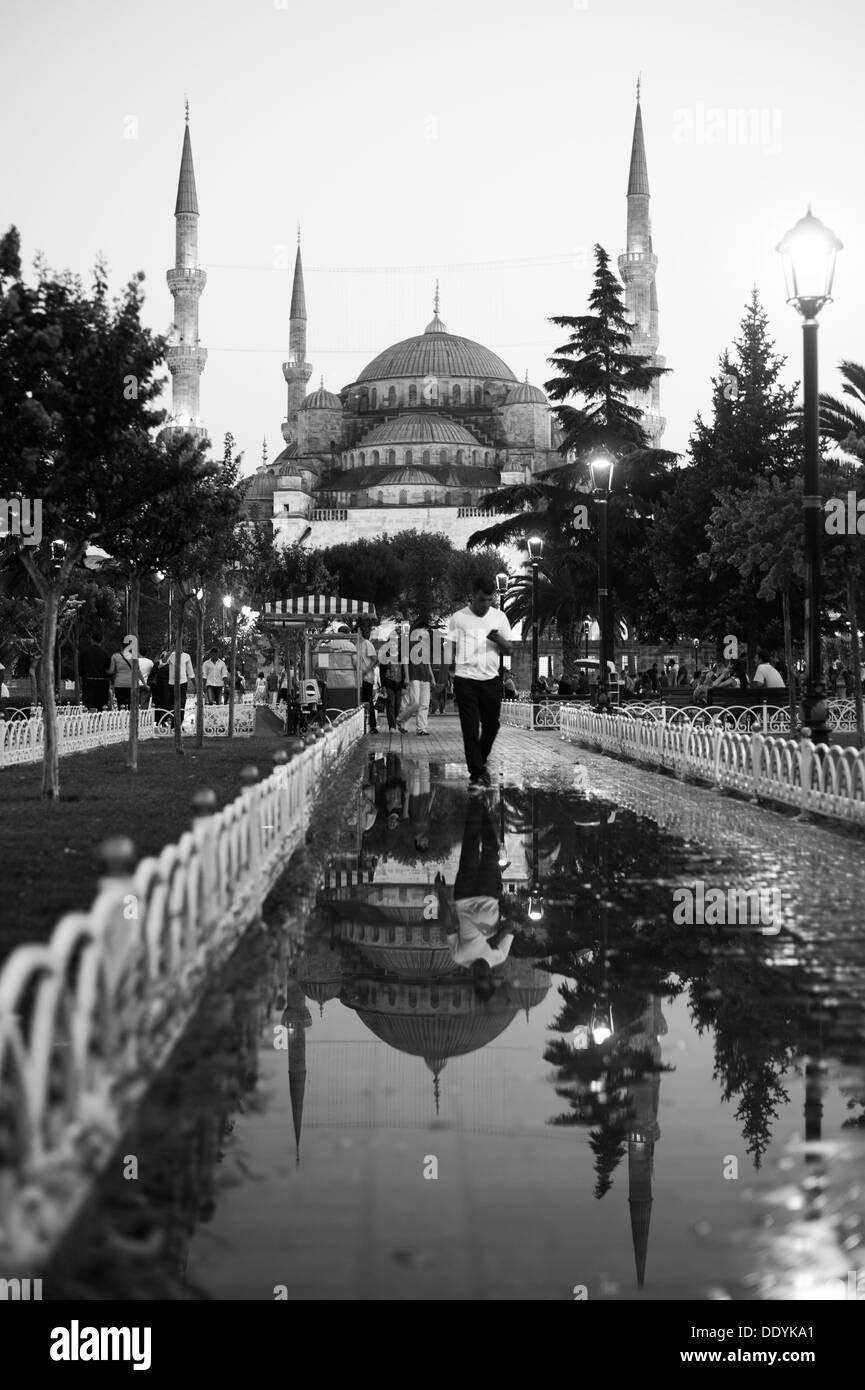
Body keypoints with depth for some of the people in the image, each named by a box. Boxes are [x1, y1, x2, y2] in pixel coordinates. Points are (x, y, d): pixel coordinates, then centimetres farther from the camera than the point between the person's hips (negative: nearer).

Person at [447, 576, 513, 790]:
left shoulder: (499, 617, 6)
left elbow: (508, 650, 8)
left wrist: (499, 640, -14)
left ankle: (480, 763, 34)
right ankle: (477, 775, -5)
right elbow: (450, 650, 5)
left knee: (491, 726, 10)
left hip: (491, 679, 3)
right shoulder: (458, 618, 0)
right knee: (471, 729, -7)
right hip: (465, 680, -3)